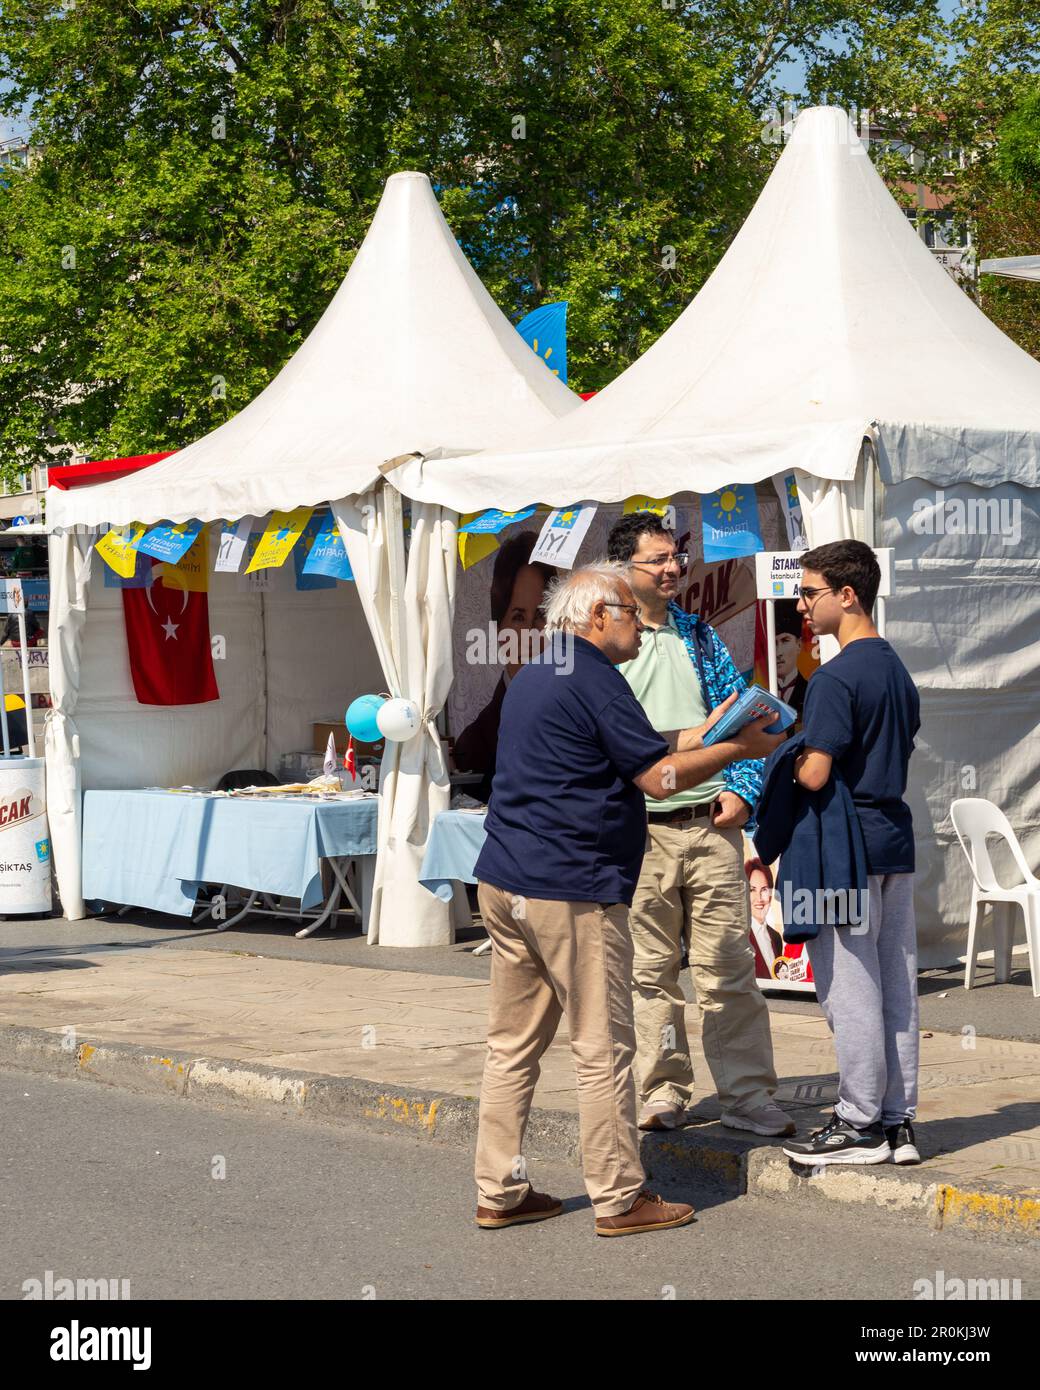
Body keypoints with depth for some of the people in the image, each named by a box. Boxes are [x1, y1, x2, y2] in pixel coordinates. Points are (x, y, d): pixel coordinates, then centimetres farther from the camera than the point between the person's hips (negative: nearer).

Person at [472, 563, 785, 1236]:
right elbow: (658, 777, -13)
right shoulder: (594, 679, -12)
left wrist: (705, 732, 20)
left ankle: (500, 1192, 14)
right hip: (572, 890, -9)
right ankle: (620, 1199, 4)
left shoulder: (535, 676, 18)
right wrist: (741, 748, -3)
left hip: (505, 880, 9)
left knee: (513, 1044, 11)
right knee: (604, 1049, -1)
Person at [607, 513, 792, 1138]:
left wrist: (743, 790, 0)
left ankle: (749, 1095, 6)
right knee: (651, 970, 4)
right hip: (639, 831, -2)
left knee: (730, 967, 2)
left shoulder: (700, 636, 13)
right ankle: (664, 1091, 15)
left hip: (712, 825, 2)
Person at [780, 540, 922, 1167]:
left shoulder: (836, 678, -16)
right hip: (896, 839, 9)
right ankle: (898, 1120, 15)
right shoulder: (898, 670, 13)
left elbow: (814, 775, -21)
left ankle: (861, 1125, 4)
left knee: (852, 989, -1)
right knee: (897, 987, 10)